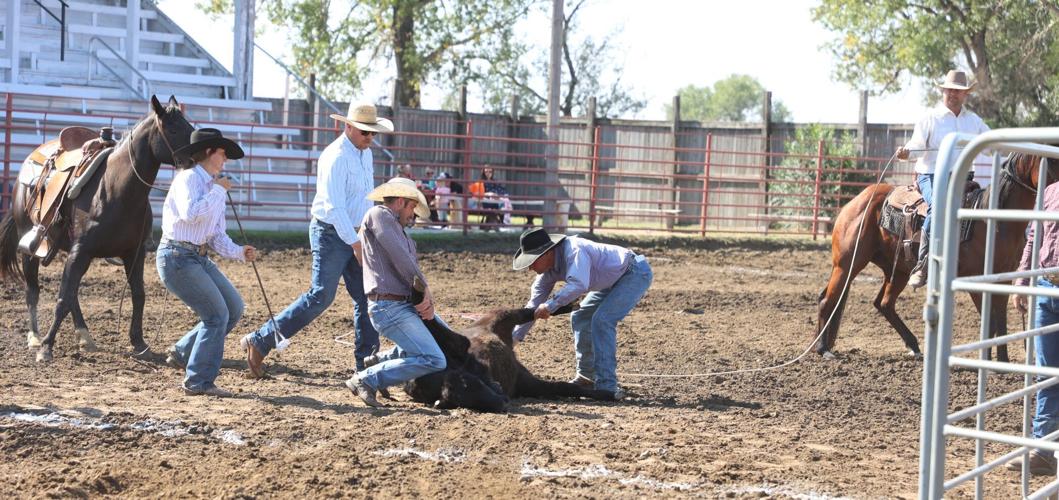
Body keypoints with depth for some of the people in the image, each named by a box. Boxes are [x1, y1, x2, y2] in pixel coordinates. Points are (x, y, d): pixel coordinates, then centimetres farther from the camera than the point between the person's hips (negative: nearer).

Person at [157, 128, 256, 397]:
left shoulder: (214, 187, 16)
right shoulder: (188, 178, -11)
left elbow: (217, 236, 15)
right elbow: (190, 213, -30)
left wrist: (239, 252, -2)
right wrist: (218, 191, -19)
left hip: (199, 258, 9)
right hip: (177, 257, -9)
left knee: (234, 309, 7)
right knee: (217, 314, -12)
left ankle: (182, 353, 19)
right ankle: (198, 381, -4)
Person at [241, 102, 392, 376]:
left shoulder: (366, 154, 11)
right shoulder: (336, 157, -18)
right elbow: (334, 207, -23)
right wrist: (356, 244, -24)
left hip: (354, 234, 9)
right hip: (331, 233, -9)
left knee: (366, 296, 6)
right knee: (320, 297, -11)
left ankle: (366, 361, 12)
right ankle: (260, 341, -6)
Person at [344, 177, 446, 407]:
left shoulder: (399, 230, 23)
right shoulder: (379, 215, -4)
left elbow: (411, 266, 16)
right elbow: (399, 257, -14)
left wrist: (427, 301, -3)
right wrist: (424, 288, -5)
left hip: (407, 304, 10)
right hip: (389, 308, -10)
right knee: (434, 361, -19)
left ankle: (382, 361, 25)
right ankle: (366, 380, -14)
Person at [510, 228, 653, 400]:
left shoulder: (573, 251, -32)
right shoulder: (549, 270, -3)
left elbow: (578, 285, -47)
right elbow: (535, 304, 3)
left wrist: (550, 305, -44)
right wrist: (514, 337, 2)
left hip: (637, 273, -10)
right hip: (615, 279, 10)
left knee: (602, 320, -22)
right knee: (580, 318, 12)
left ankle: (607, 387, -21)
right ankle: (586, 376, 24)